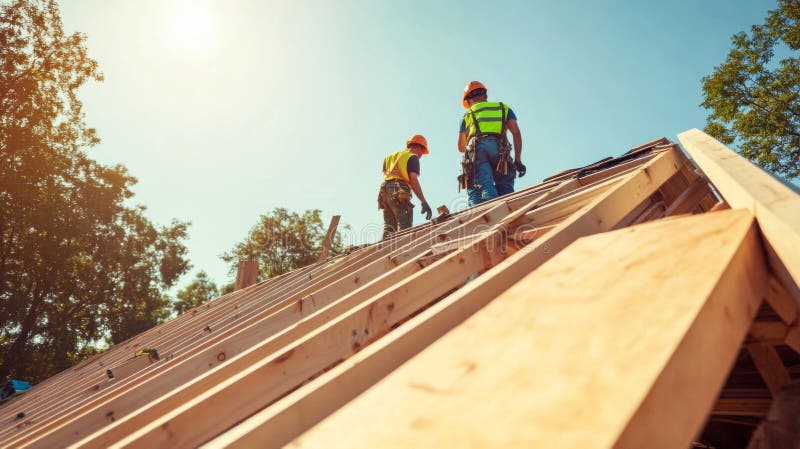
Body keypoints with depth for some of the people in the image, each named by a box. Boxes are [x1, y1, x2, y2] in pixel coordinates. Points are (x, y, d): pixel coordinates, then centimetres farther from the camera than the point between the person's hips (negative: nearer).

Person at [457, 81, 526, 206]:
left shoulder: (468, 114, 29)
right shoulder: (503, 108, 30)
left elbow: (461, 147, 29)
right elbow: (516, 133, 13)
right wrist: (517, 160, 9)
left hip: (476, 149, -1)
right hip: (499, 149, 1)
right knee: (505, 192, -4)